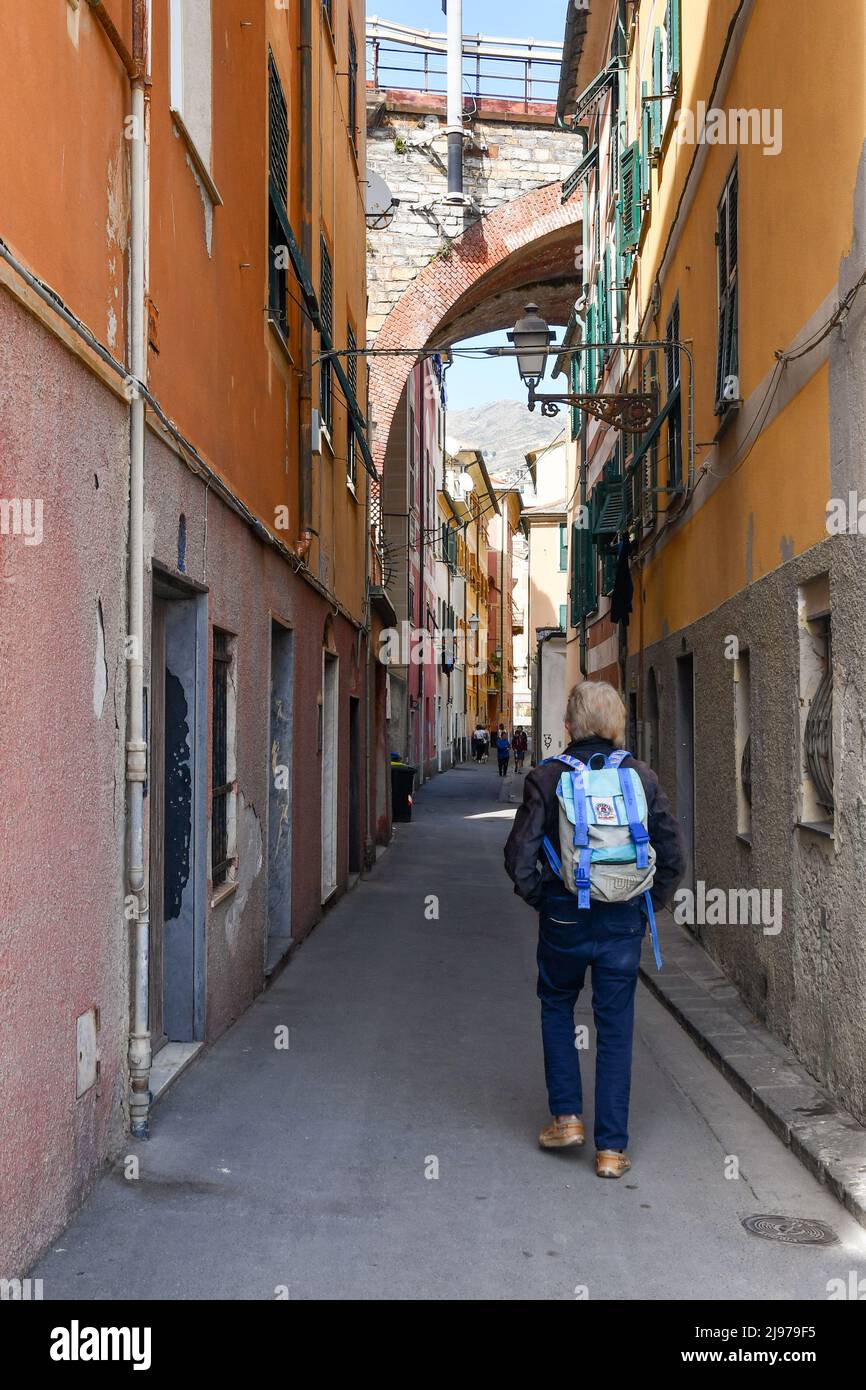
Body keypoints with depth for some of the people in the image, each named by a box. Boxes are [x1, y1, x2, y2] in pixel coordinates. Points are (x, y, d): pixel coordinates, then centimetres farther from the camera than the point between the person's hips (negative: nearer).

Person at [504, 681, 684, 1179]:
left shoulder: (546, 778, -9)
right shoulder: (642, 777, -3)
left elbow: (519, 856, -11)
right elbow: (674, 855, 0)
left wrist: (539, 898, 5)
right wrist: (649, 903, 12)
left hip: (564, 918, -1)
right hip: (624, 920, 1)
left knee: (557, 1008, 23)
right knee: (616, 1029, 9)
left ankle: (568, 1117, 21)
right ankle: (612, 1147, 13)